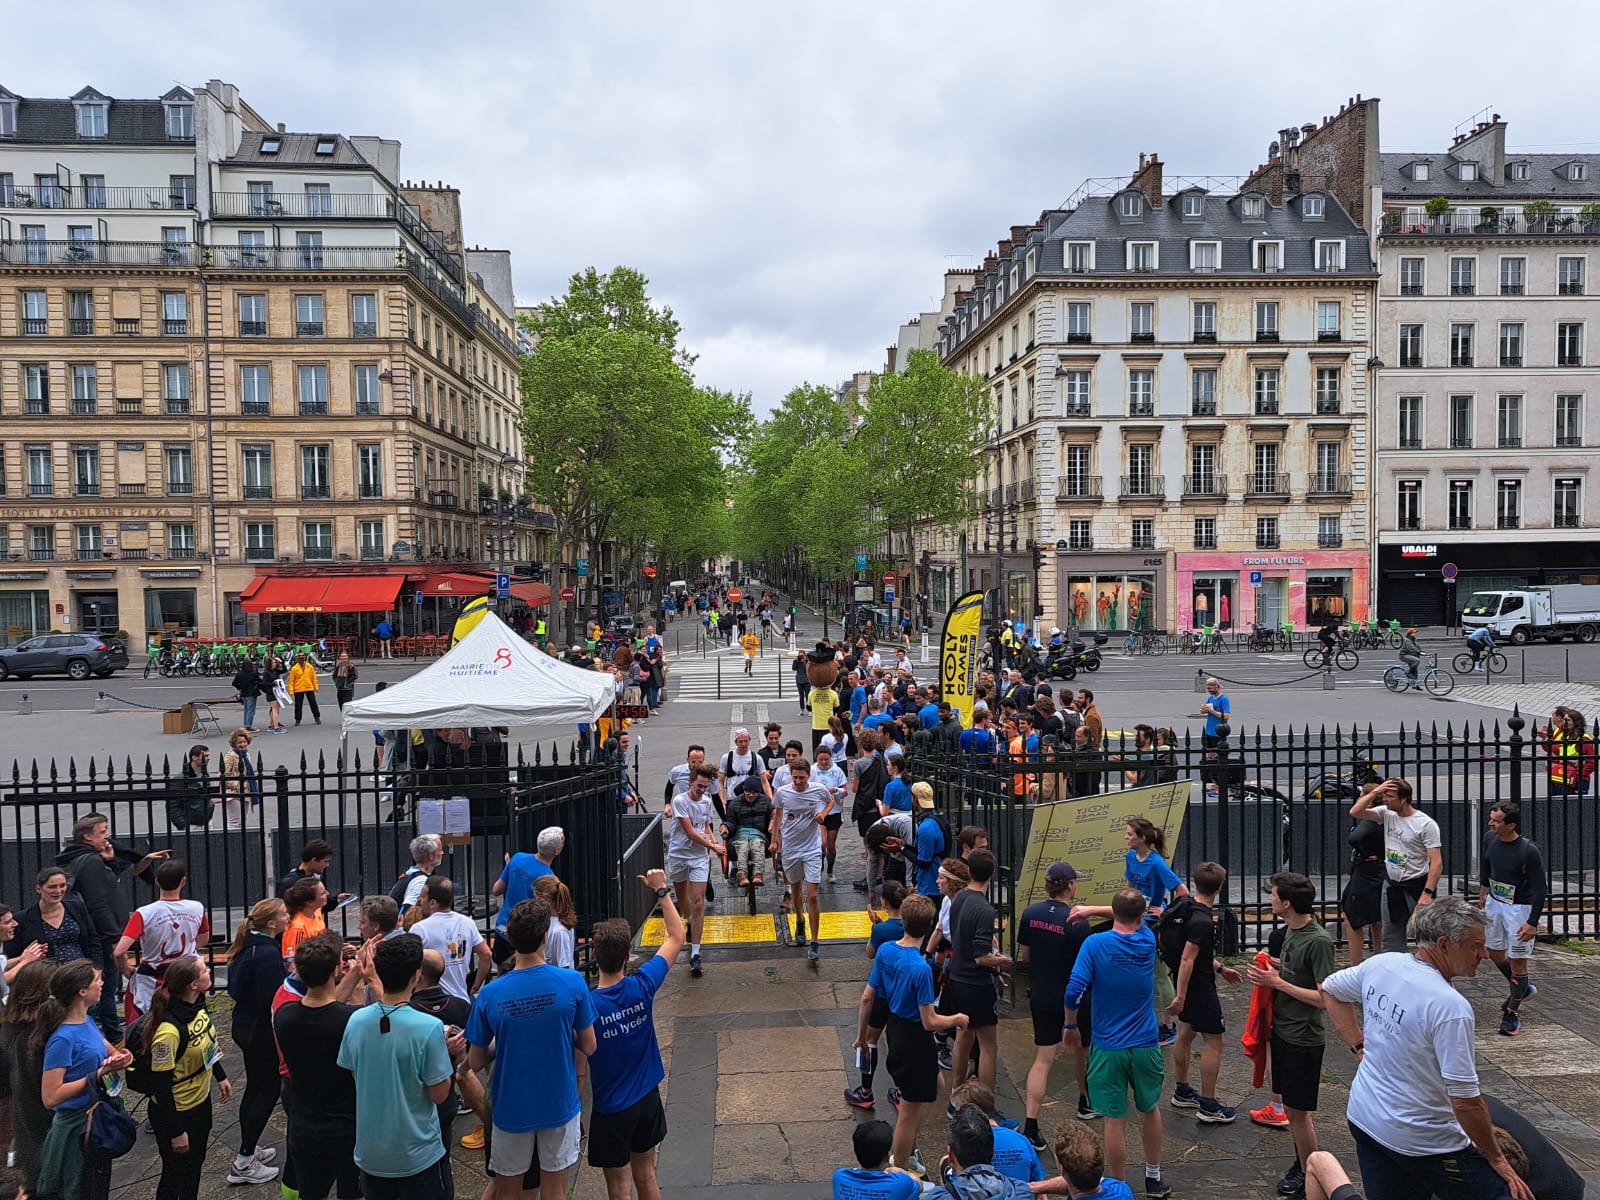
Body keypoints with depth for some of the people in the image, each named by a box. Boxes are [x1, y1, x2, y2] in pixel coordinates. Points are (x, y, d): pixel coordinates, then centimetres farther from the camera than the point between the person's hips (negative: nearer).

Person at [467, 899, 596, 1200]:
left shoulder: (489, 995, -15)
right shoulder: (572, 983, -18)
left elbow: (475, 1063, -5)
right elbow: (588, 1047, -8)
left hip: (511, 1108, 0)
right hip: (559, 1105, 0)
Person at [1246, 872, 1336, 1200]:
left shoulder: (1319, 941, -23)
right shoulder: (1292, 929, 3)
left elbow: (1324, 998, -23)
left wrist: (1278, 983, -21)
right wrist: (1271, 969, 0)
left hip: (1303, 1038, -8)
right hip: (1283, 1030, 8)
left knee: (1297, 1111, 5)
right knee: (1292, 1107, 19)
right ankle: (1301, 1162, 33)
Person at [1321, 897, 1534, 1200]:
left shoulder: (1379, 964, -3)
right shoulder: (1451, 1007, -24)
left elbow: (1329, 989, 15)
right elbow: (1465, 1100, -21)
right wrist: (1497, 1159, -7)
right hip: (1420, 1140, -7)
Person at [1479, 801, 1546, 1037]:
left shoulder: (1529, 852, -25)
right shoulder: (1490, 839, -7)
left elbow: (1540, 889, -20)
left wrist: (1533, 923, -21)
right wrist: (1483, 892, 22)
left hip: (1519, 909, -7)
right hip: (1494, 903, 7)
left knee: (1517, 961, 1)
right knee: (1494, 952, 19)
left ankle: (1512, 1013, 15)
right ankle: (1522, 989, 43)